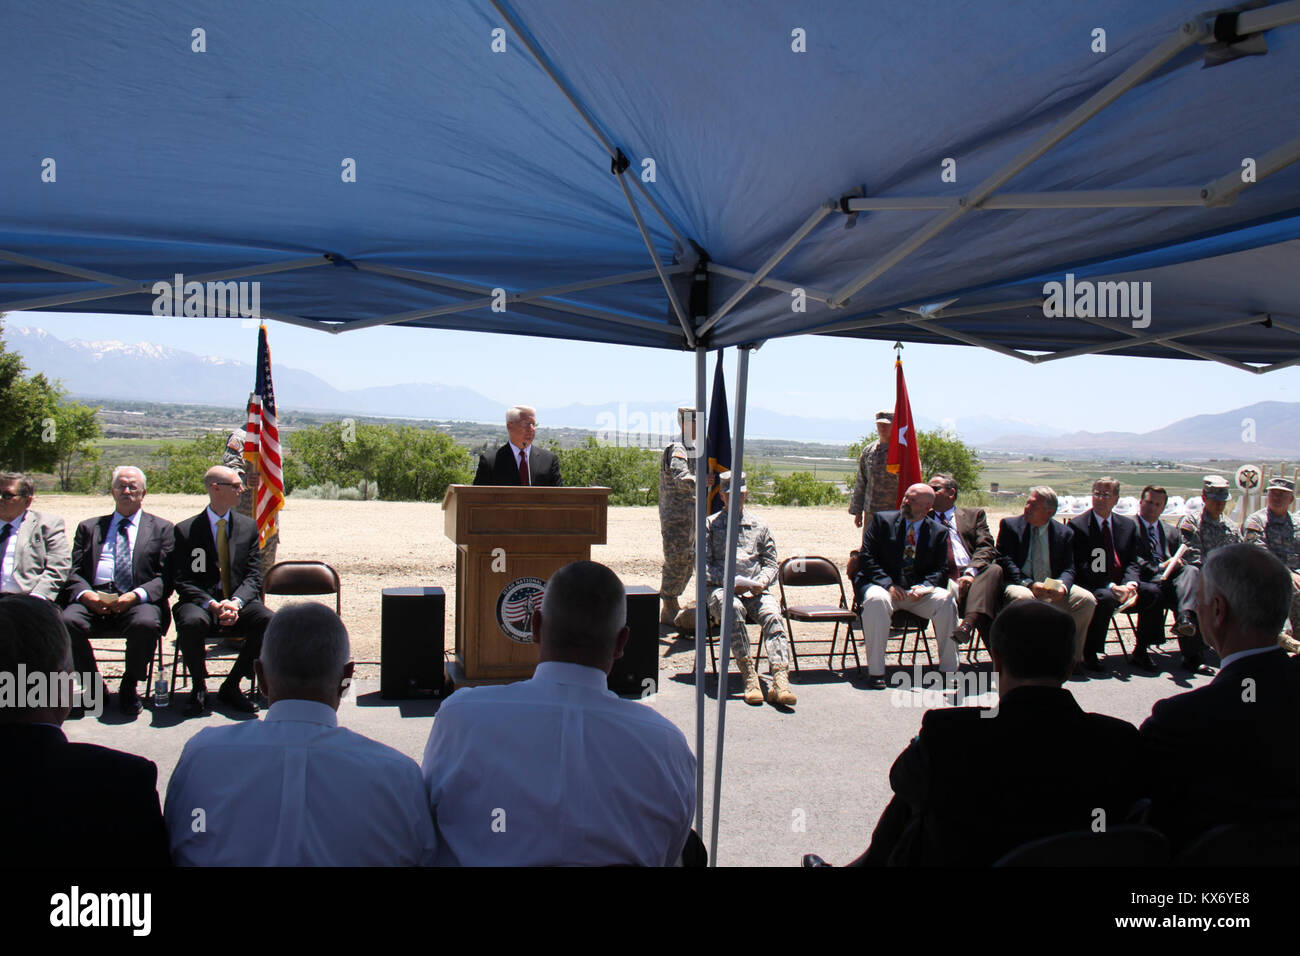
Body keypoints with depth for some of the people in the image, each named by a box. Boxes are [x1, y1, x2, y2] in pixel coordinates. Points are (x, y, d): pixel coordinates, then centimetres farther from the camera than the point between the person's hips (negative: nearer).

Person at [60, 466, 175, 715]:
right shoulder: (89, 527, 25)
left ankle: (129, 687, -9)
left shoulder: (161, 528, 17)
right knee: (67, 622, -30)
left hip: (139, 601, -2)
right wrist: (84, 594, -9)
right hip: (94, 599, 2)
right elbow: (74, 572, 14)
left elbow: (166, 578, 5)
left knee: (146, 624, -36)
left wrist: (136, 595, -14)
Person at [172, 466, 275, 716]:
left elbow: (254, 576, 4)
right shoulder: (186, 530, 3)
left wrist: (236, 602, -17)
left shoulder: (248, 527, 10)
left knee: (269, 621, -29)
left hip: (240, 601, 2)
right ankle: (199, 688, -9)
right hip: (201, 601, -2)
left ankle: (231, 687, -10)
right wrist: (212, 605, -20)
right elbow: (183, 581, -2)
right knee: (191, 623, -36)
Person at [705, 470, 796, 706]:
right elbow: (704, 565, 4)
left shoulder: (760, 525, 21)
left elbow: (771, 563, 18)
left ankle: (780, 680, -45)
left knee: (772, 614, -31)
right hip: (721, 590, -2)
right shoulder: (710, 524, 13)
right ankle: (749, 676, -38)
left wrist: (762, 582, -5)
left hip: (756, 592, 2)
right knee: (733, 608, -38)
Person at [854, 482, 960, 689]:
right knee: (876, 600, -36)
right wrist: (888, 585, -18)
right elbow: (866, 557, -5)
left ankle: (948, 668, -14)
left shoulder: (939, 532, 7)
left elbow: (941, 570, 5)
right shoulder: (882, 520, 1)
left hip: (918, 591, 2)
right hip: (884, 586, -2)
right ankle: (875, 671, -29)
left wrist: (924, 586, -17)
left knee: (946, 600, -26)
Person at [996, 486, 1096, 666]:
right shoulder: (1010, 525, 4)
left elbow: (1068, 569, 6)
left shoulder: (1064, 533, 10)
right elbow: (1005, 561, -5)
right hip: (1020, 585, -3)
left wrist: (1062, 587, -18)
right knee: (1023, 597, -37)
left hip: (1053, 588, 3)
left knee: (1087, 599, -21)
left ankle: (1073, 656, -8)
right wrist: (1030, 584, -19)